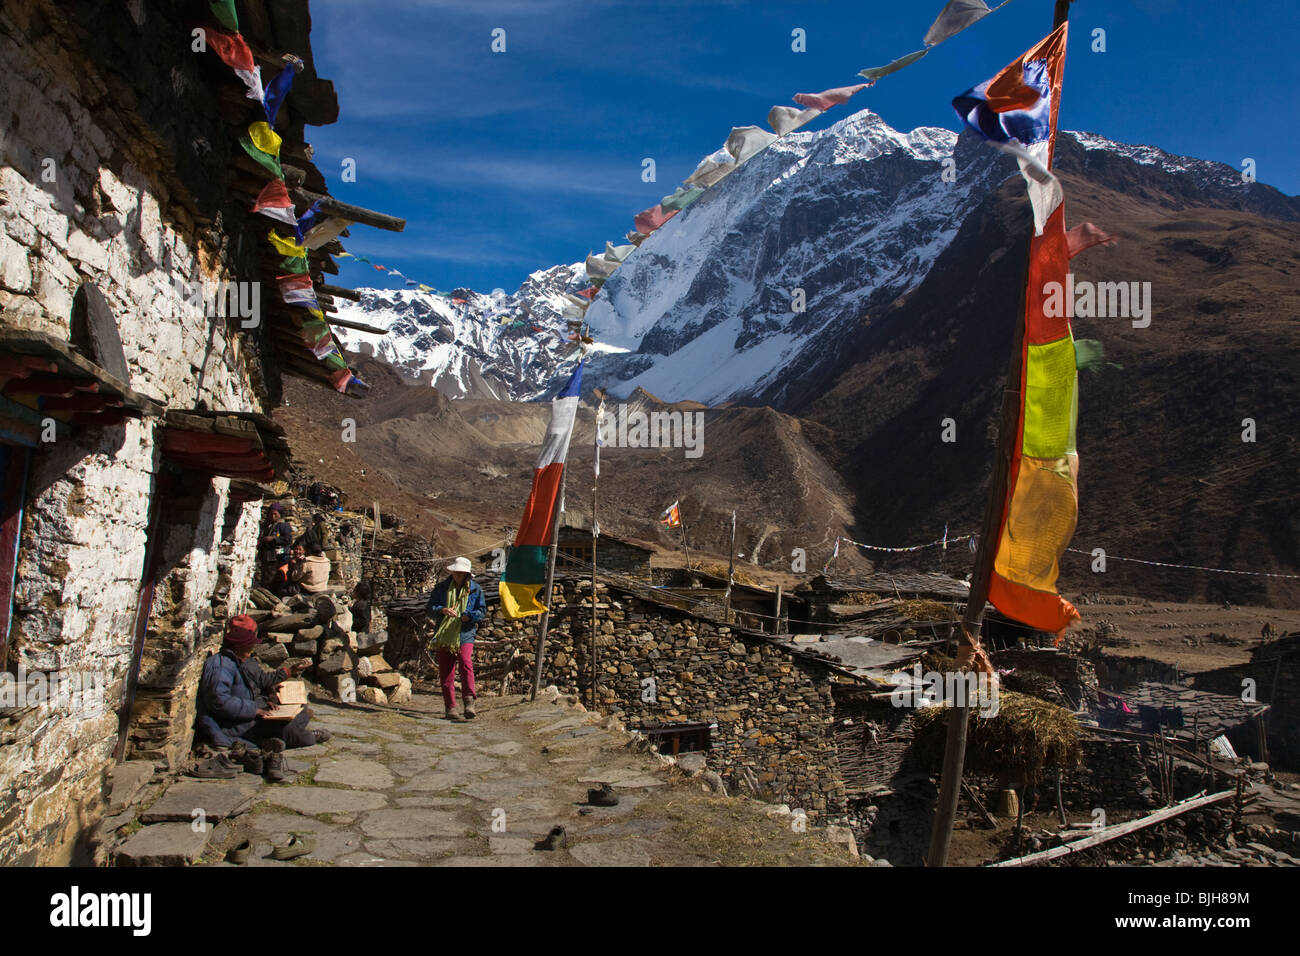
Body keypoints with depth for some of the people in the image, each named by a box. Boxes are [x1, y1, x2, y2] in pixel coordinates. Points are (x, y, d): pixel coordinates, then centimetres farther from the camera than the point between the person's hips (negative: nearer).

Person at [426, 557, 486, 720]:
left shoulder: (475, 589, 7)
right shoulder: (442, 587, 10)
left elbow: (483, 611, 6)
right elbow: (430, 608, 9)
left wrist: (468, 616, -14)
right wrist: (442, 610, -13)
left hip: (465, 634, -2)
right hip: (444, 634, 2)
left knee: (466, 663, -24)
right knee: (446, 671, 1)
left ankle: (469, 702, -27)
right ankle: (450, 707, 9)